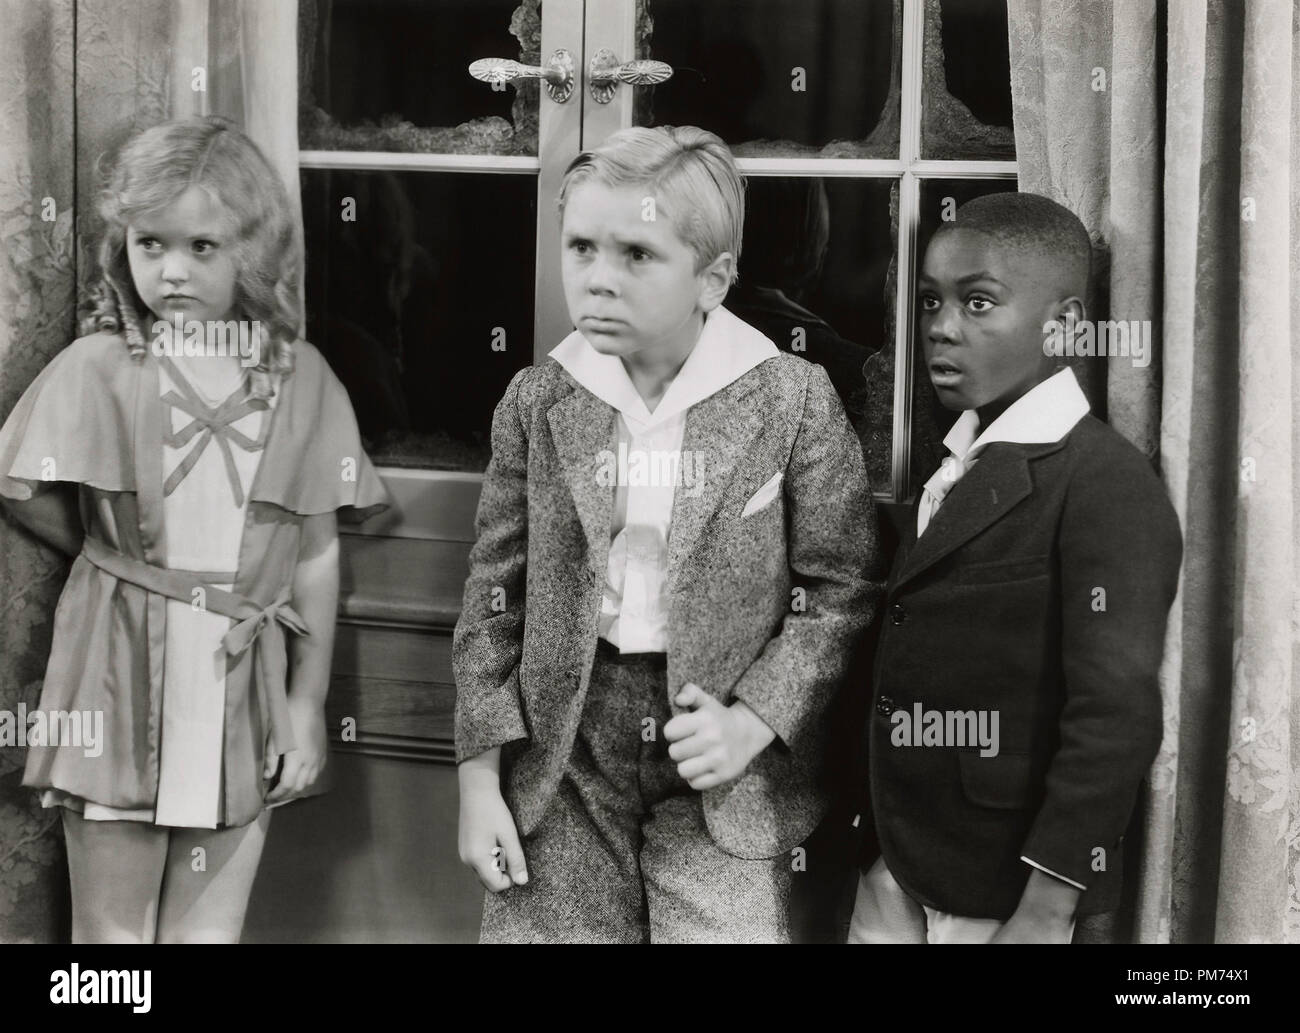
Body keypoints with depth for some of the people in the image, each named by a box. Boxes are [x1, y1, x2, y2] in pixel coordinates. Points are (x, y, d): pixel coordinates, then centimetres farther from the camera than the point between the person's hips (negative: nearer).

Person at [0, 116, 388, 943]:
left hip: (245, 689, 1)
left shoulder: (302, 380, 2)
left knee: (210, 928, 9)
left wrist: (308, 700, 3)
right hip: (122, 680, -1)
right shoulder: (98, 368, -3)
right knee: (112, 930, 9)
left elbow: (317, 556, 4)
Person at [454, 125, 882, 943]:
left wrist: (755, 720, -14)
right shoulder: (538, 401, 1)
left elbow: (842, 590, -3)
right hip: (565, 751, 2)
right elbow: (495, 594, 4)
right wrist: (480, 774, 1)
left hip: (722, 769, -2)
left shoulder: (794, 399, -7)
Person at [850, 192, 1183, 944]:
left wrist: (1043, 913, -22)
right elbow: (914, 668, 9)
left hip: (1001, 895, -7)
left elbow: (1117, 716, -21)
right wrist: (880, 843, 7)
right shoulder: (951, 465, 11)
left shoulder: (1106, 484, -15)